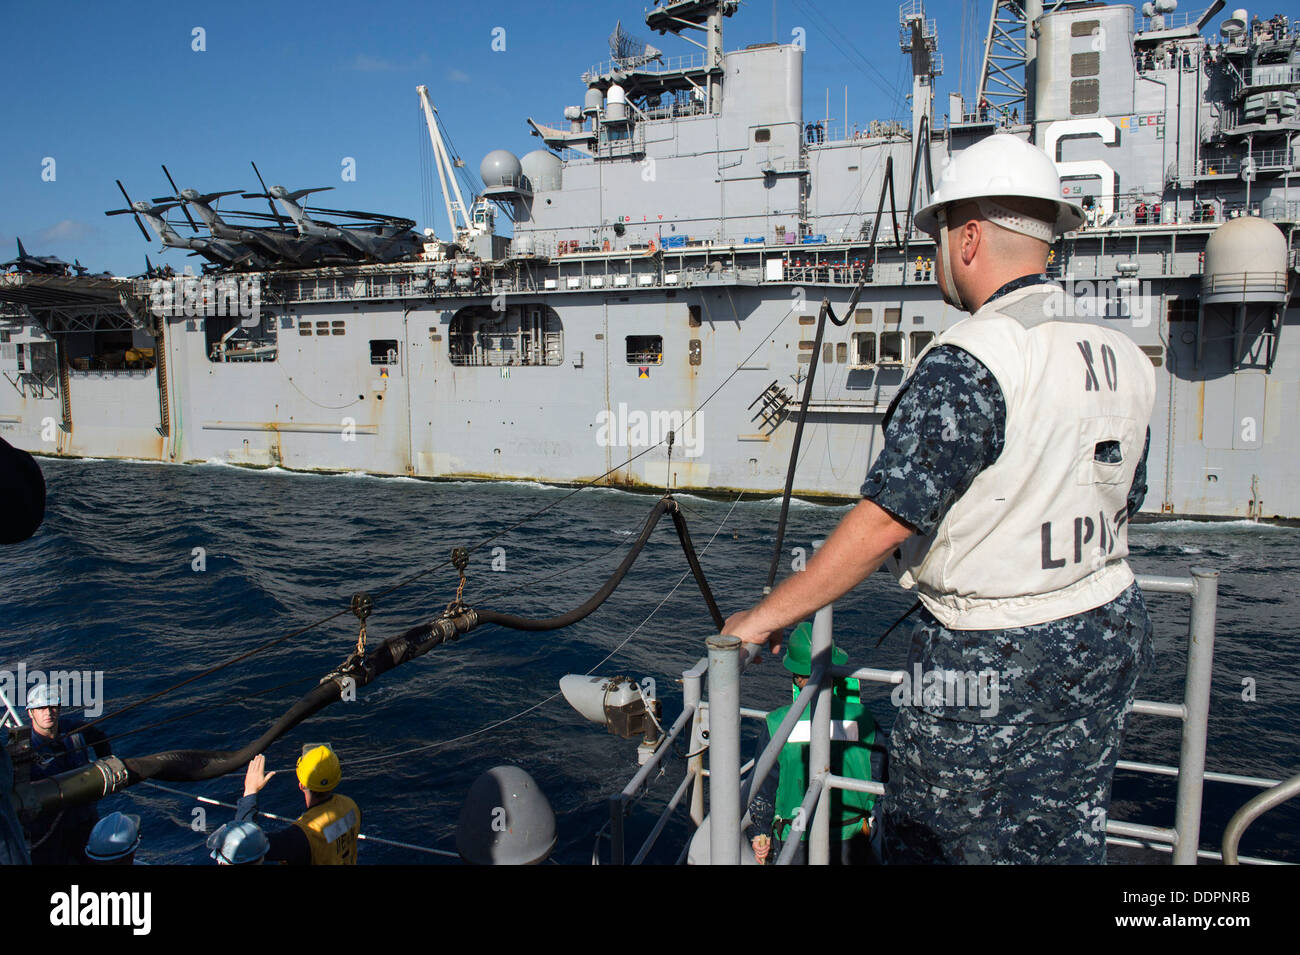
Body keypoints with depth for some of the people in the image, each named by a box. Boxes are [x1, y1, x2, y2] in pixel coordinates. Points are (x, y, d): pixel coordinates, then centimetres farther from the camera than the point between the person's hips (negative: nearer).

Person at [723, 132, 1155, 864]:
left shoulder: (971, 363, -23)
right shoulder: (1123, 359, 3)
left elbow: (887, 519, -25)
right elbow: (1122, 507, 12)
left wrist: (768, 616, -17)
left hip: (990, 662, -8)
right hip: (1110, 637, 8)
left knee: (930, 842, 13)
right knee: (1067, 843, 21)